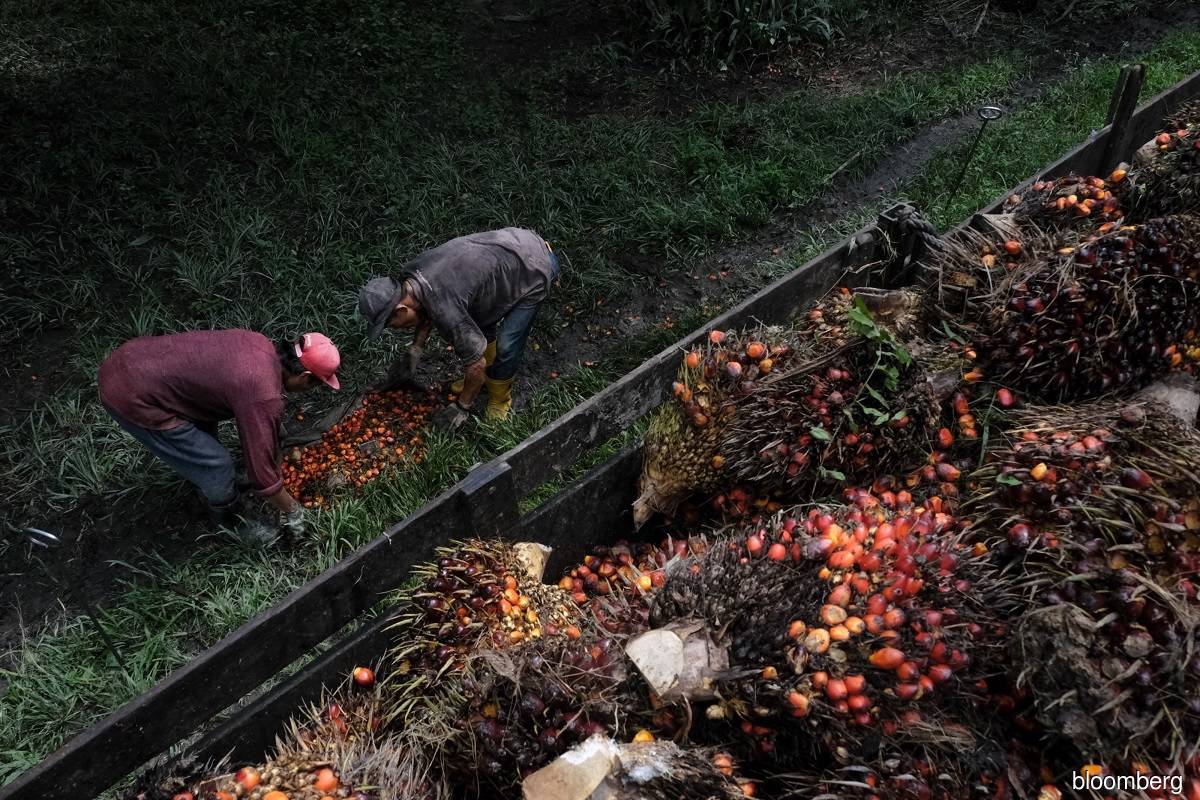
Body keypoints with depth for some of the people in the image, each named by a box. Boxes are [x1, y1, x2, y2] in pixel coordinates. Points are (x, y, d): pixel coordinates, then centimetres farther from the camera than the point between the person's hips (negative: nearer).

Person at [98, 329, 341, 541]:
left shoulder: (261, 345, 3)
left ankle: (199, 475, 54)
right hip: (131, 397, -8)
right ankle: (230, 523, 29)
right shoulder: (264, 396, -22)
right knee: (216, 464, 3)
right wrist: (292, 511, 3)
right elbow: (261, 474, -14)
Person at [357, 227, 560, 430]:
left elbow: (477, 363, -21)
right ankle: (486, 375, 40)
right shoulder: (410, 273, -8)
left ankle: (500, 400, 17)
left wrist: (462, 407, -7)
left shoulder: (445, 309, -33)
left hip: (536, 268, -8)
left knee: (506, 346, -9)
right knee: (479, 320, 18)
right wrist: (414, 352, 14)